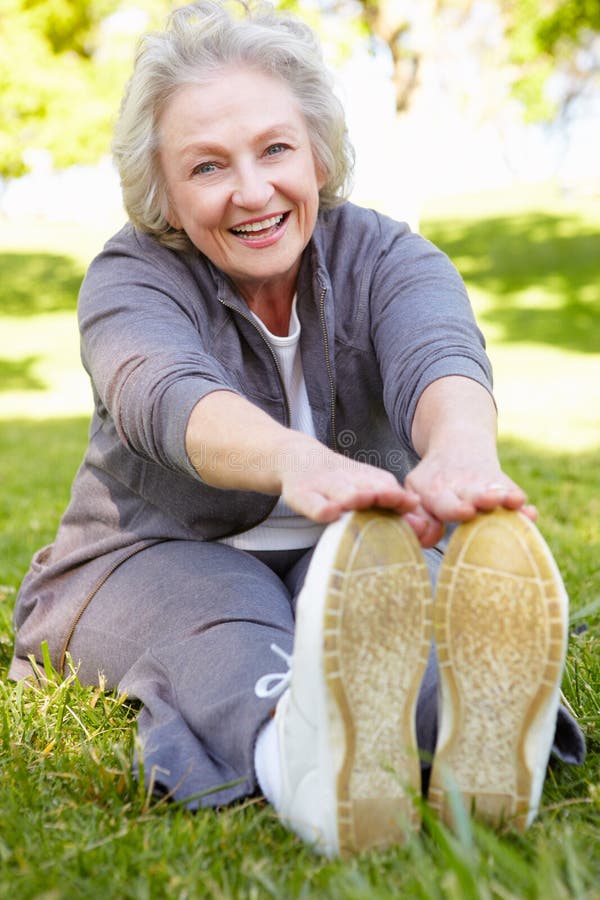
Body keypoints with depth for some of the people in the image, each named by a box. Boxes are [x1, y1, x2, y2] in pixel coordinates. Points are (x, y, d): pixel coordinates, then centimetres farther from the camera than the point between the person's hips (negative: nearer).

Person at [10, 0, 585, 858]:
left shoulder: (384, 257, -5)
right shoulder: (132, 275, -9)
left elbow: (438, 358, -29)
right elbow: (167, 394, -34)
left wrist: (462, 445, -56)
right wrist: (299, 461, -58)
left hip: (351, 557, 2)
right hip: (161, 555, -1)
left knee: (412, 595, -34)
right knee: (220, 635, -37)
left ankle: (476, 723, -64)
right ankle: (297, 752, -67)